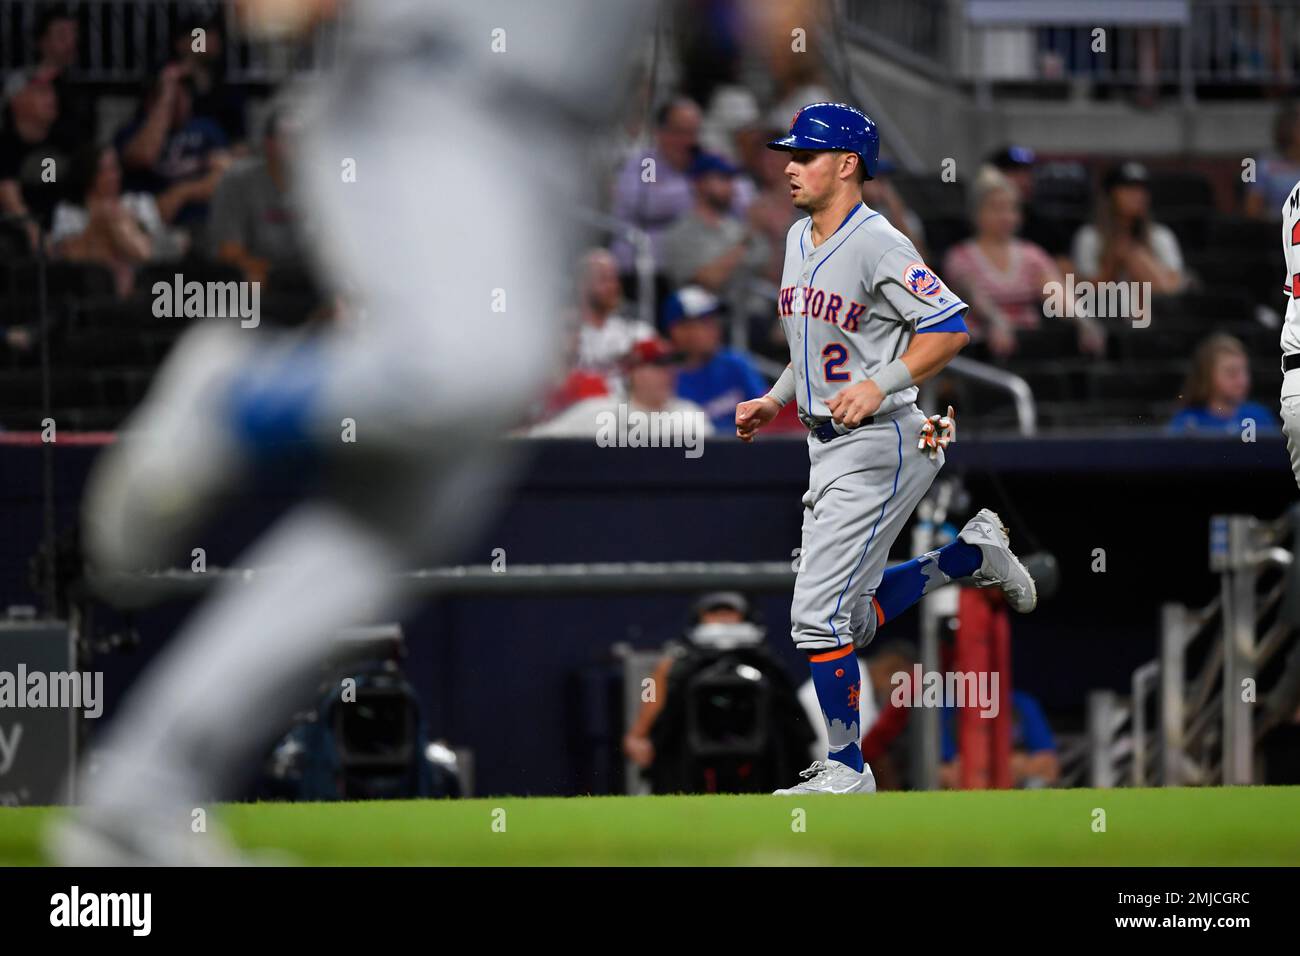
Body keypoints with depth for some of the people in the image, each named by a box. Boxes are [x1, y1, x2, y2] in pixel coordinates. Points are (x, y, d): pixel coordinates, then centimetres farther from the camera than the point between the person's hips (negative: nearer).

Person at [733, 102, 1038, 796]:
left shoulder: (877, 244, -16)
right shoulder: (799, 239, 12)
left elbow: (950, 328, -21)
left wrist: (880, 385, -29)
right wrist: (775, 401, 13)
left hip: (880, 446, -10)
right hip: (826, 446, 10)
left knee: (818, 613, -11)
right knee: (846, 618, 14)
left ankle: (846, 769, 0)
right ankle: (973, 552, 29)